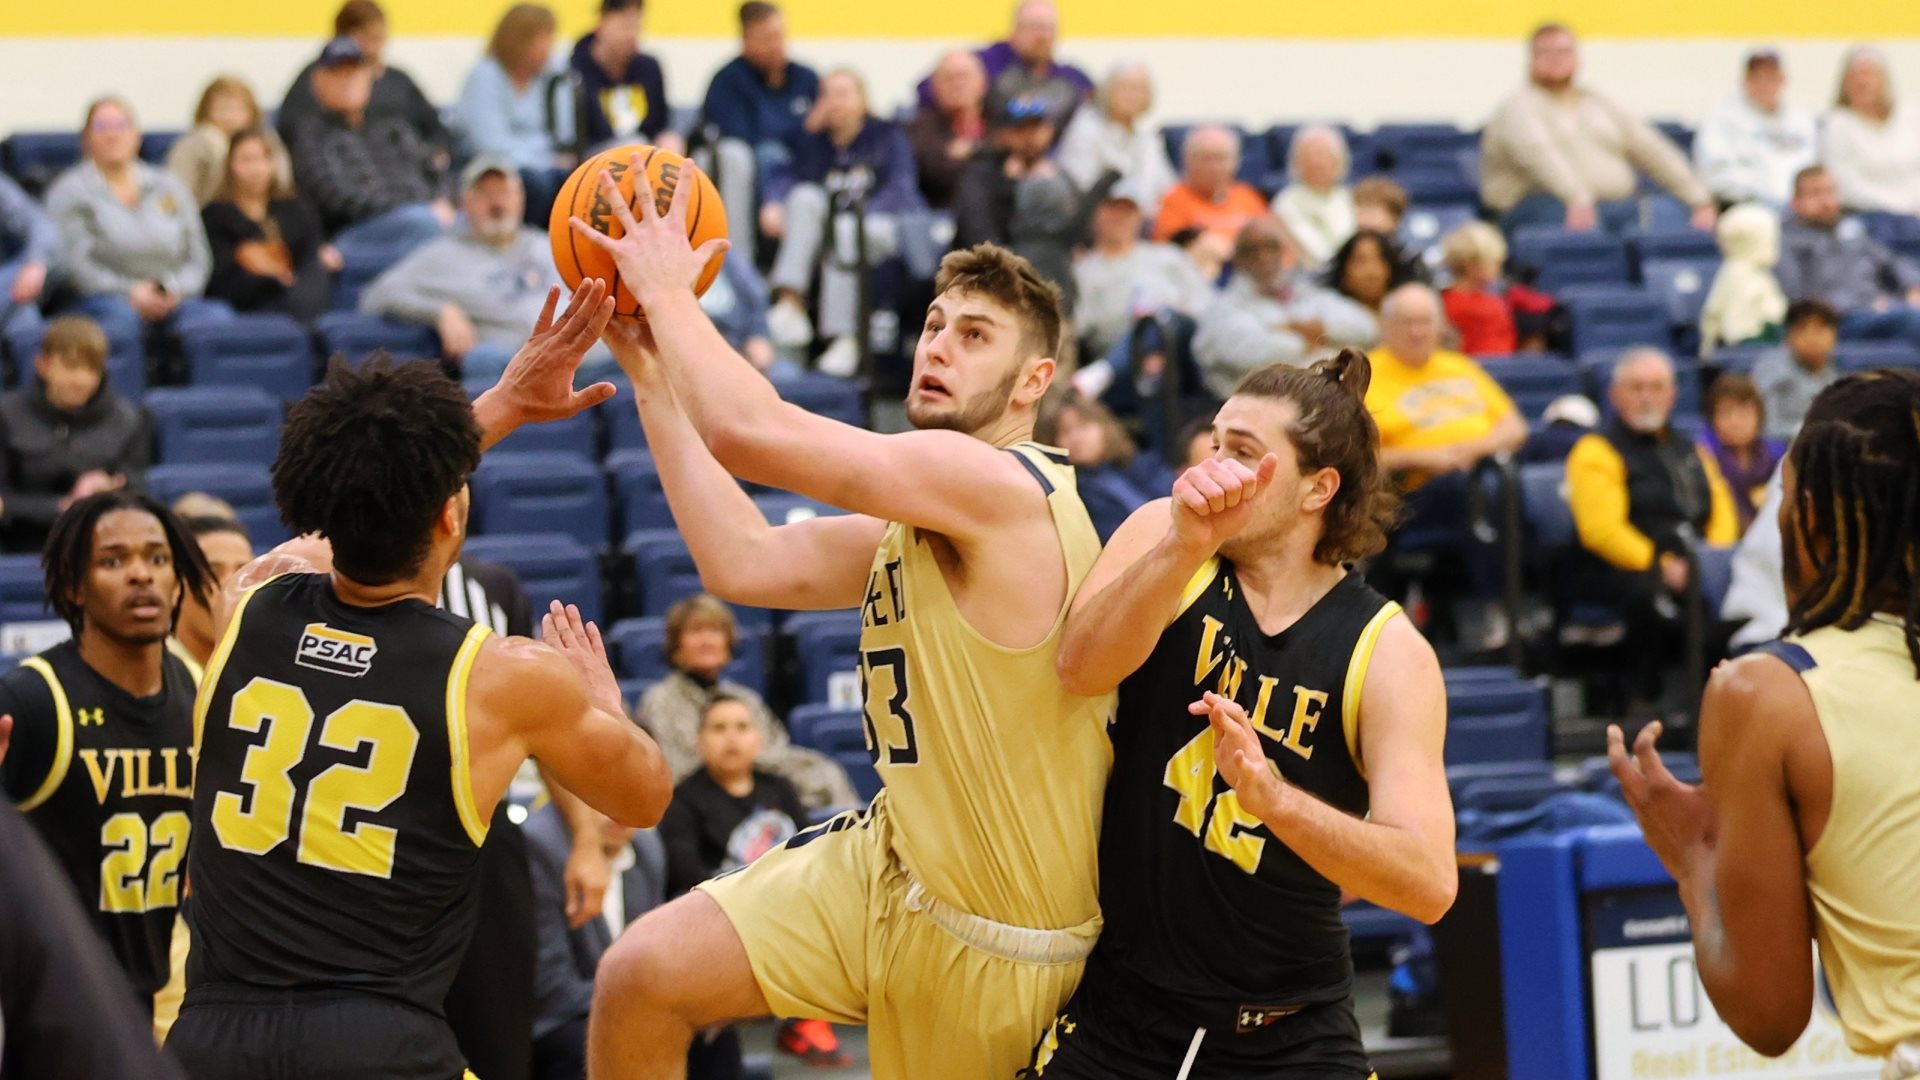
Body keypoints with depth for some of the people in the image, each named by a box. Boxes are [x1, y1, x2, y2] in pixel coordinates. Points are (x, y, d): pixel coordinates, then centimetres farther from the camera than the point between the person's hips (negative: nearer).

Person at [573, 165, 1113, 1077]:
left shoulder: (1003, 486, -21)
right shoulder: (915, 516, 10)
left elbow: (749, 430, -26)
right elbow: (743, 562, 5)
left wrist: (667, 291, -11)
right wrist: (650, 370, 7)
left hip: (990, 936, -8)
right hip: (887, 866, 8)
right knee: (641, 978, -6)